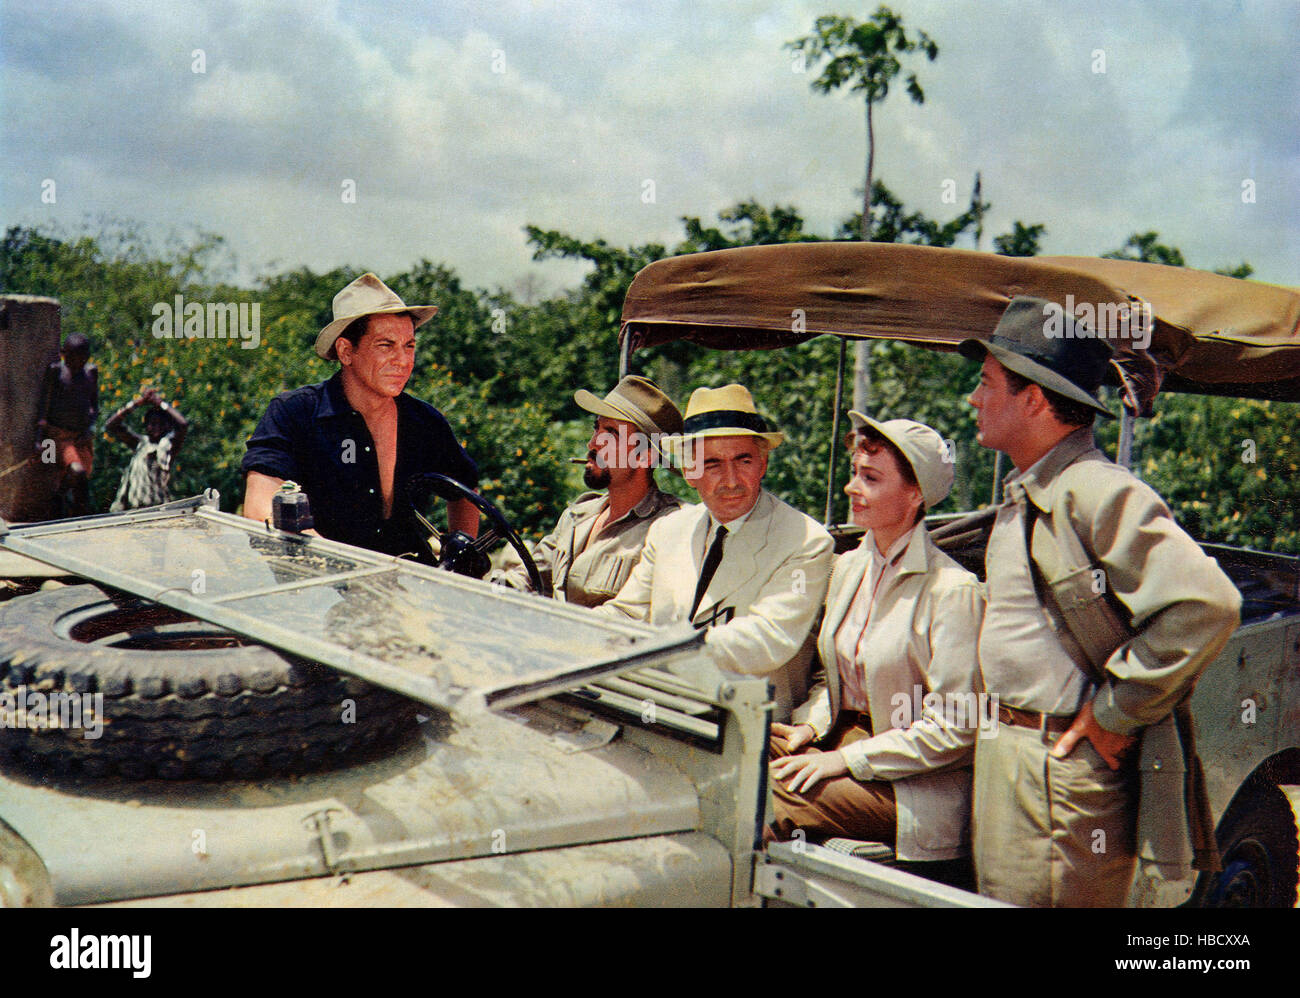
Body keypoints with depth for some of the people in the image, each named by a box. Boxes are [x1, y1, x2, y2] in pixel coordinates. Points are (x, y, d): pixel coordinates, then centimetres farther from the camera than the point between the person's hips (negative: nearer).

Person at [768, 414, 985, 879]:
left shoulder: (953, 592, -16)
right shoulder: (849, 566, 9)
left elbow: (955, 727, -17)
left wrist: (849, 759, -17)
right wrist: (812, 724, 0)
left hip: (910, 786, -7)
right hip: (845, 735, 7)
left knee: (770, 796, -27)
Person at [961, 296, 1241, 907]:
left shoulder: (1100, 494, -19)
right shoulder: (1021, 497, 13)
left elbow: (1206, 607, -28)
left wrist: (1113, 709, -19)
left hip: (1064, 770, -9)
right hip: (1004, 752, 10)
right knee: (999, 895, 18)